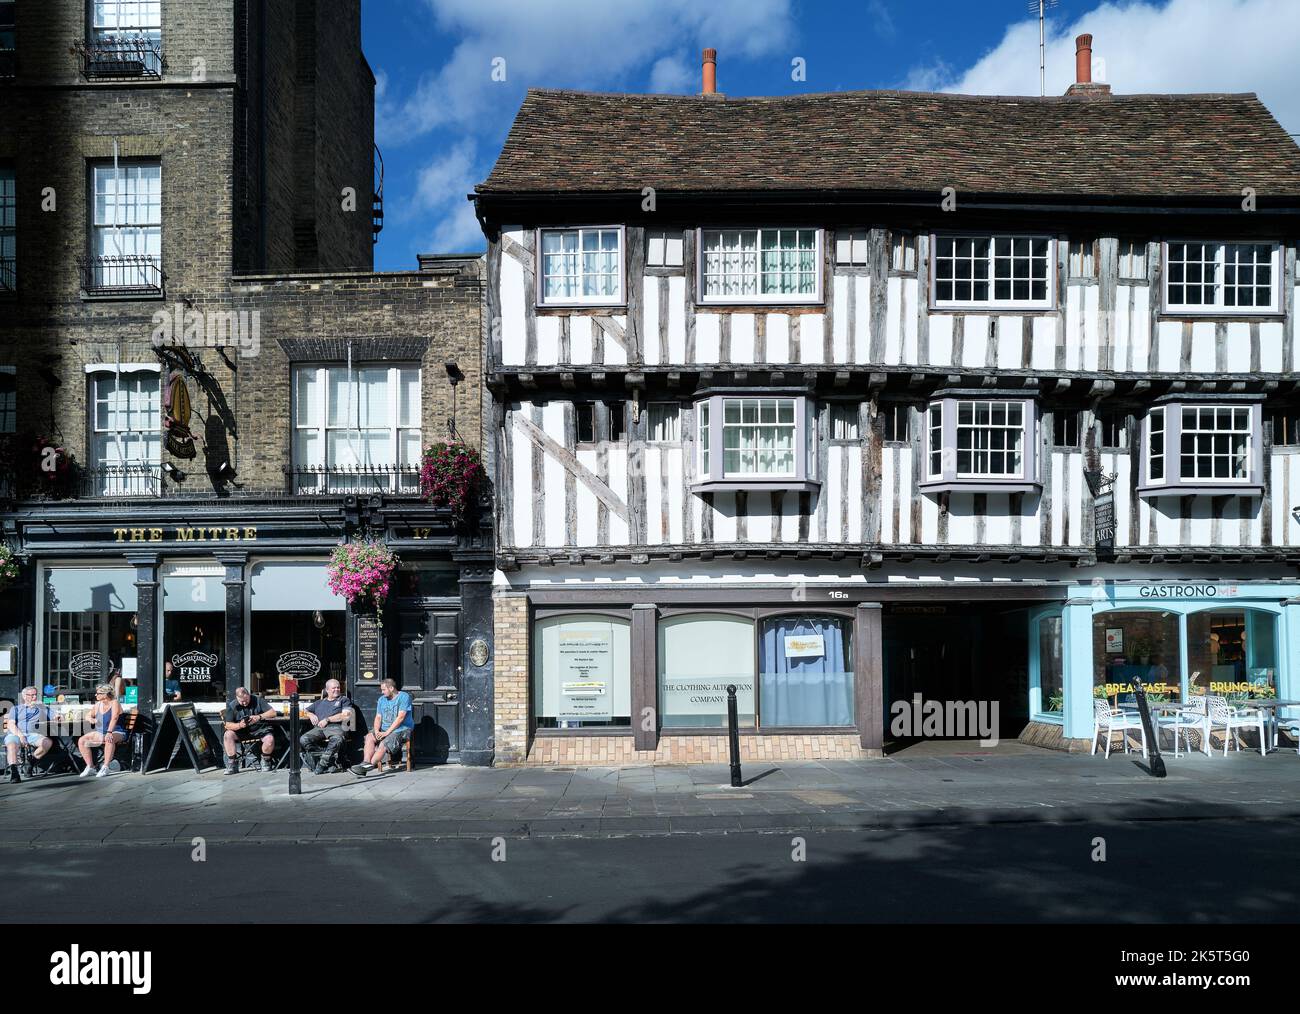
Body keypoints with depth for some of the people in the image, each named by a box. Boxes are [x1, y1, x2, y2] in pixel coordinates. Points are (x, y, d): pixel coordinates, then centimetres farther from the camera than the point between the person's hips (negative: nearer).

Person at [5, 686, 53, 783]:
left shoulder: (42, 709, 24)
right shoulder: (16, 709, 21)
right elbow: (11, 725, 6)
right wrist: (20, 735, -11)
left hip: (33, 735, 1)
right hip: (15, 734, -1)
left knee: (48, 742, -31)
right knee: (11, 745, -36)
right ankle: (13, 771, -46)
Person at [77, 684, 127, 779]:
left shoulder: (114, 703, -11)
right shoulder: (98, 704, 9)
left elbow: (114, 718, -26)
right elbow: (88, 716, 18)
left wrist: (109, 732, -40)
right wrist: (90, 719, -9)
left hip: (116, 733, -7)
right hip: (100, 733, 7)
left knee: (109, 739, -40)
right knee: (81, 741, -11)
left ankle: (105, 767, -35)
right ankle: (90, 766, -4)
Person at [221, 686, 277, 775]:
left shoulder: (257, 700, -3)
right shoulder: (232, 706, -1)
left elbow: (273, 713, -7)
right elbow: (228, 725, -5)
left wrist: (259, 717, -23)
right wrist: (239, 725, -26)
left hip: (259, 729, -2)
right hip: (241, 731, 2)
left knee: (270, 739, -31)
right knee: (228, 735, -27)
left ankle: (265, 761, 0)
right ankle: (233, 765, -20)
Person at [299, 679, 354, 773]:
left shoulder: (344, 700, 19)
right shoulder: (320, 702, 32)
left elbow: (346, 715, 2)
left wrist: (327, 719, -2)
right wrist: (311, 715, 13)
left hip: (335, 727, -4)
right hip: (318, 728, 4)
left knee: (337, 739, -40)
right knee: (303, 739, -27)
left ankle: (322, 764, -32)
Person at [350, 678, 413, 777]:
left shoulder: (403, 697, -7)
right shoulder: (382, 699, 16)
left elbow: (400, 717, -15)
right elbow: (378, 717, 11)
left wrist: (387, 732, -18)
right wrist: (377, 731, -9)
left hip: (402, 729, -6)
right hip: (385, 729, 7)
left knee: (384, 743, -30)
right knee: (369, 737, -20)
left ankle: (370, 765, -31)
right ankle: (366, 762, -33)